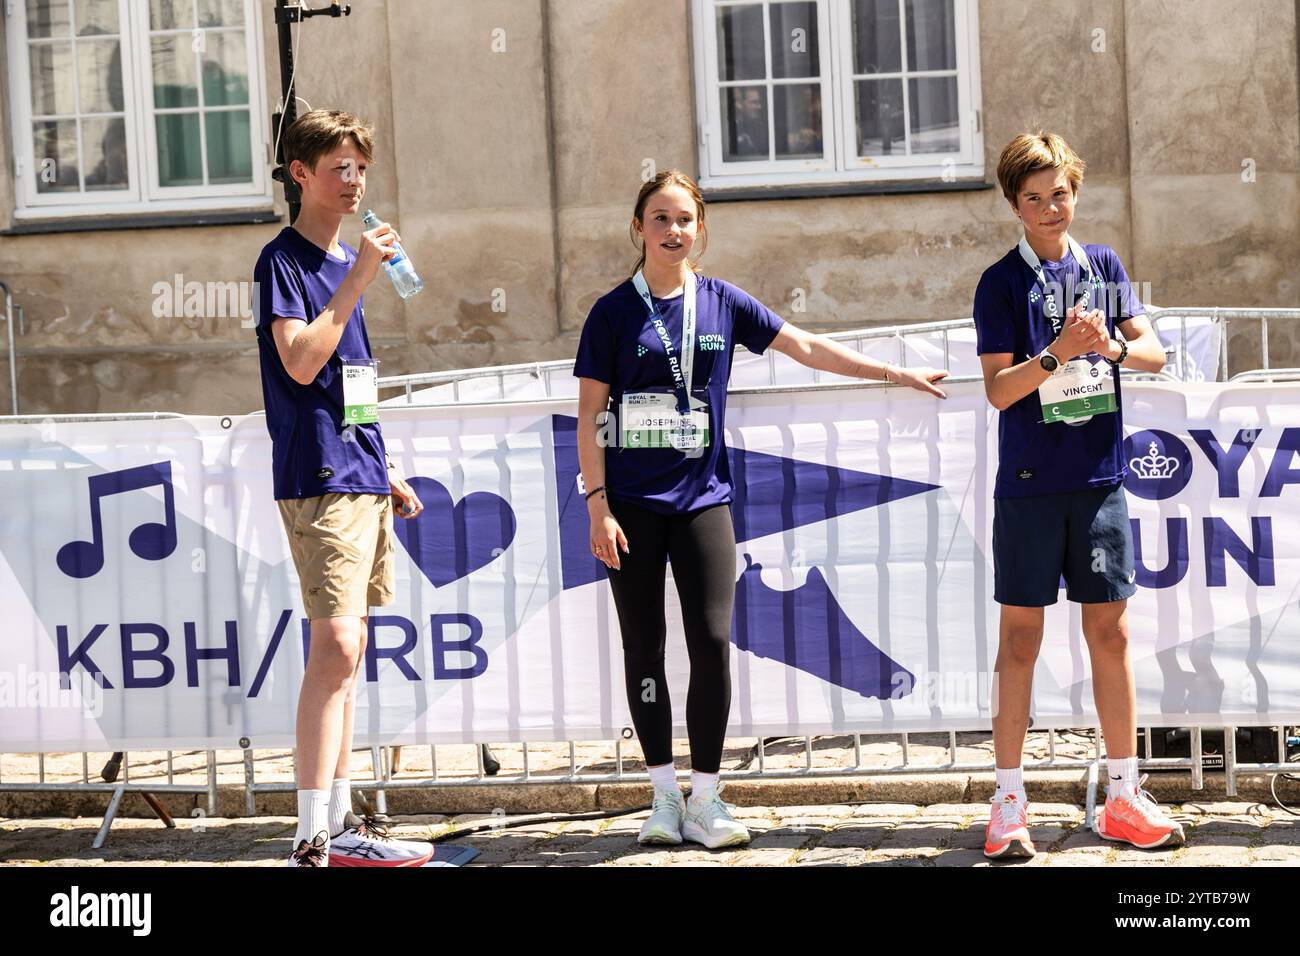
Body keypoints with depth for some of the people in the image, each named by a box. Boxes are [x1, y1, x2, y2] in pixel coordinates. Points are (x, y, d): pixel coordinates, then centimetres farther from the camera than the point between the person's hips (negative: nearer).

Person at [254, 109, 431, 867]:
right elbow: (300, 361, -21)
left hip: (361, 478, 9)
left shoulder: (347, 261, 18)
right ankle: (314, 839, -17)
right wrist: (357, 280, -21)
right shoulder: (284, 260, -7)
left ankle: (340, 820, 16)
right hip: (319, 480, -9)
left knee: (347, 651, 11)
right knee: (336, 646, -16)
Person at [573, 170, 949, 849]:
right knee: (643, 647, 2)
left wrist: (896, 374, 8)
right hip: (632, 506, -1)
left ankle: (705, 800, 2)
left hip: (702, 499, 2)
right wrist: (597, 505, -8)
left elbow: (807, 347, 11)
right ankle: (664, 796, 13)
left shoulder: (722, 304, 7)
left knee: (712, 644, -7)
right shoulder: (614, 312, 0)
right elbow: (589, 416, -1)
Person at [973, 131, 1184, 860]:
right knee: (1021, 635, 1)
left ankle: (1125, 798, 15)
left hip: (1101, 477, 3)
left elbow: (1154, 353, 3)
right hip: (1031, 484, -3)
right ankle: (1010, 804, 6)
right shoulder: (1002, 282, -3)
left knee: (1111, 632, 7)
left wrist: (1113, 346, -18)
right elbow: (999, 388, -10)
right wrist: (1058, 353, -25)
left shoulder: (1104, 265, 8)